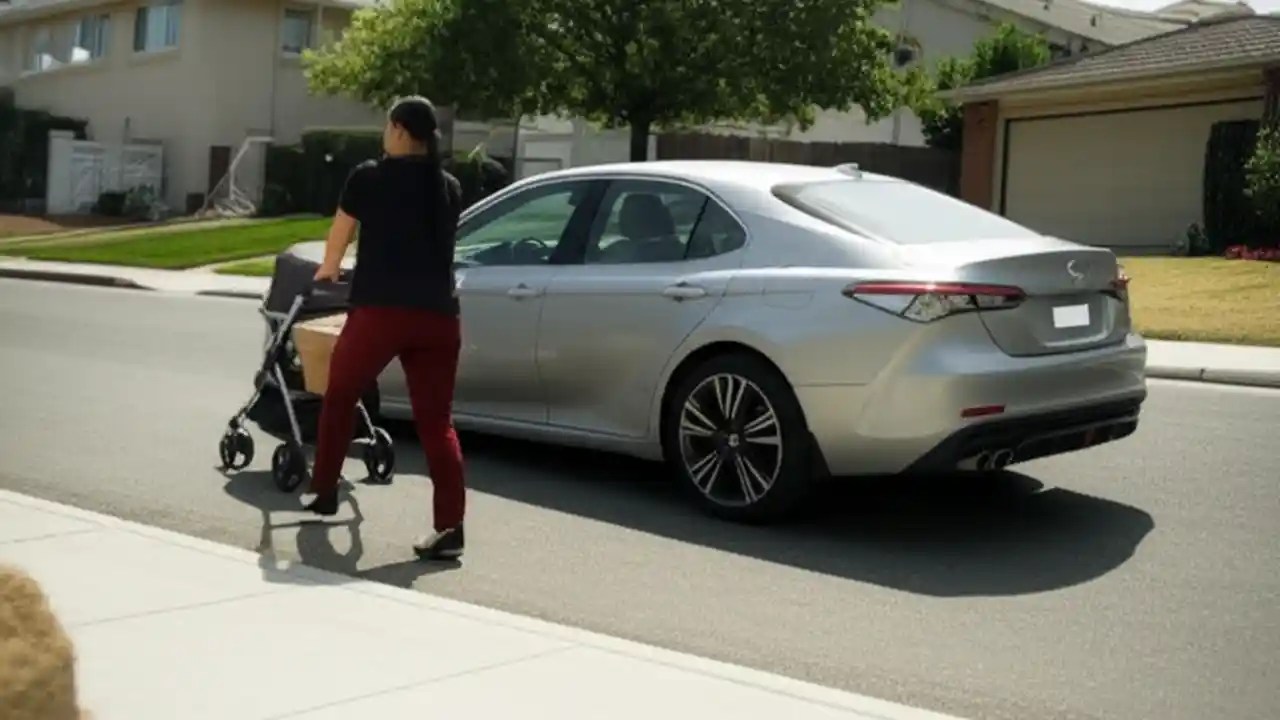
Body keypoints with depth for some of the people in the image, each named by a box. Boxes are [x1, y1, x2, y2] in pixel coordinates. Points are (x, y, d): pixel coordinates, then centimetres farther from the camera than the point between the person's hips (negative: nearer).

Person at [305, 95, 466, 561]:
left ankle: (324, 492, 31)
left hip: (380, 309, -3)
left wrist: (328, 269, 42)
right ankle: (451, 527, -7)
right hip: (438, 315, 3)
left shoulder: (369, 178, 4)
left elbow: (339, 237, 20)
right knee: (437, 422, 4)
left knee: (339, 399, 20)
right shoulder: (449, 188, 15)